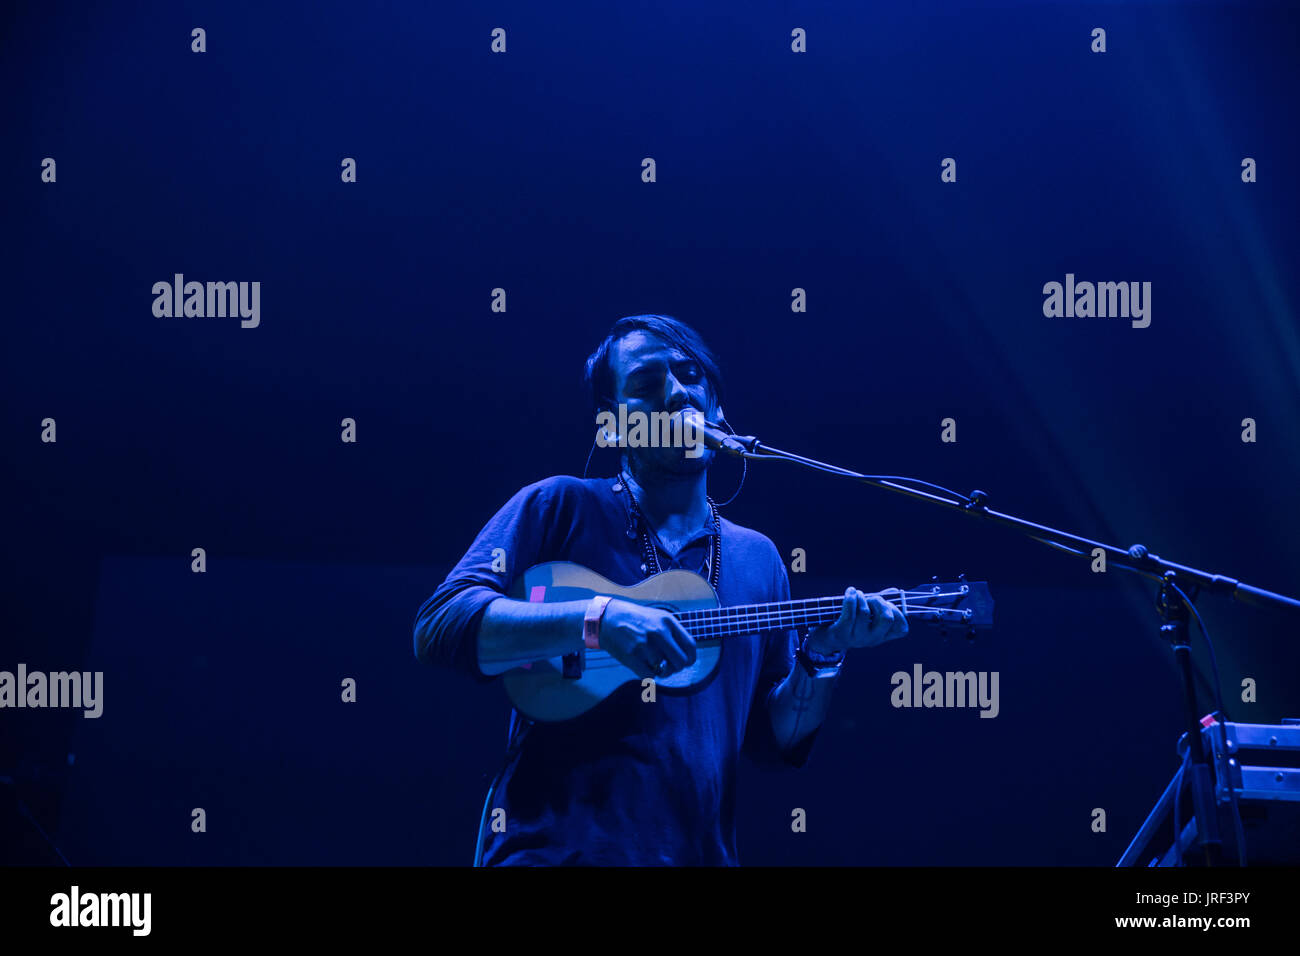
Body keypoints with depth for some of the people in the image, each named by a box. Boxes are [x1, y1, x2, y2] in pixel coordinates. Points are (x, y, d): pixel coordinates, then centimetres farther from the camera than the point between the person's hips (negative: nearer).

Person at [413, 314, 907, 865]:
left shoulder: (756, 558, 16)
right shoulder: (560, 506, 3)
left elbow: (775, 741, 16)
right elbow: (438, 627, -10)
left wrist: (822, 656, -2)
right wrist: (597, 619, -19)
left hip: (698, 851, 5)